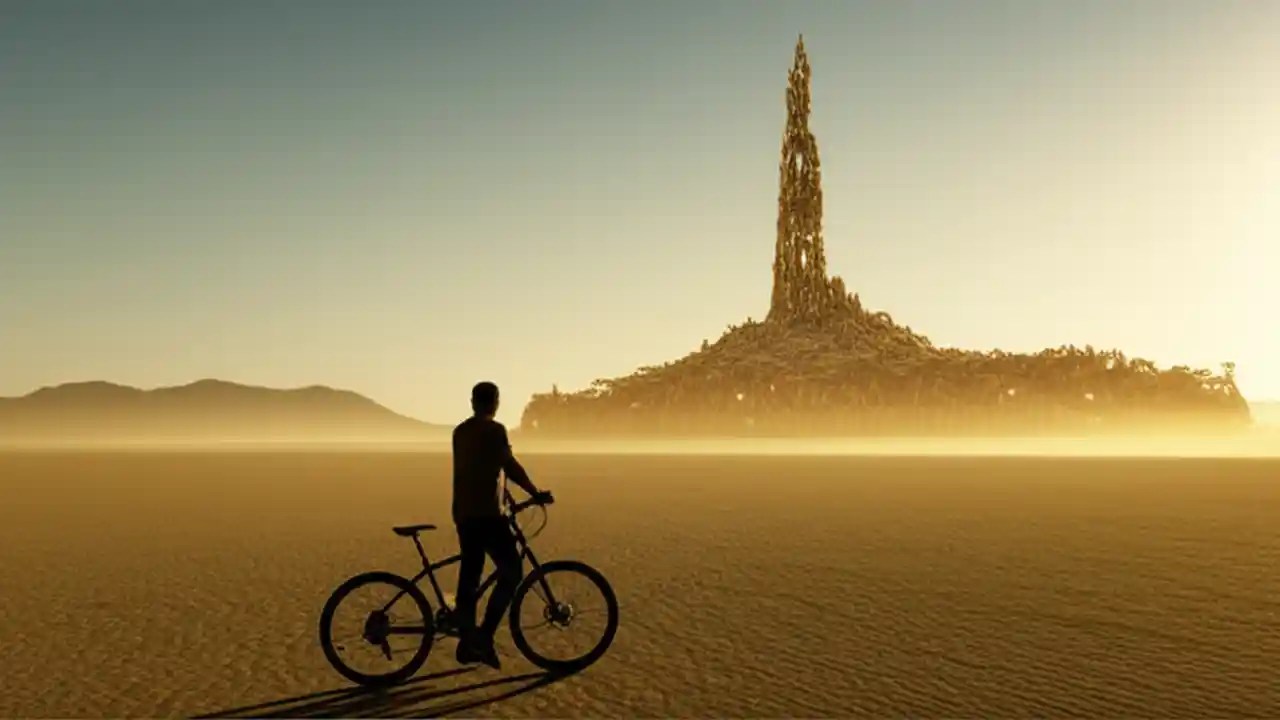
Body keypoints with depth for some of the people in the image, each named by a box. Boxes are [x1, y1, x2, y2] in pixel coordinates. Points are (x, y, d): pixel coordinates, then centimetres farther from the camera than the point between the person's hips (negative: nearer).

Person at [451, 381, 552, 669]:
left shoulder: (460, 431, 16)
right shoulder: (494, 429, -9)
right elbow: (510, 465, -14)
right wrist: (536, 493, -5)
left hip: (464, 513, 8)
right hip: (487, 514, -8)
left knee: (469, 577, 11)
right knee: (511, 572, -2)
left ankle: (466, 641, 15)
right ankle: (484, 636, -9)